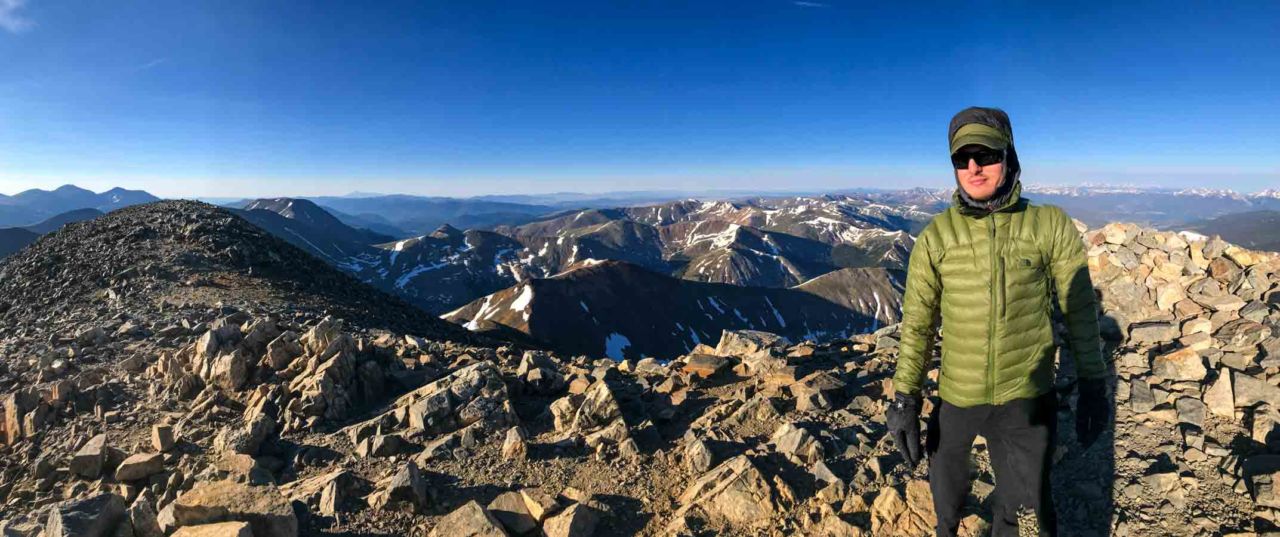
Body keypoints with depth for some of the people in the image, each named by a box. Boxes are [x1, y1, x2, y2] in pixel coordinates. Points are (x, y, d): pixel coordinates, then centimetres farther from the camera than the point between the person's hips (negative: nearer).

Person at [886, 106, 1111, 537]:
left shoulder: (1050, 226, -8)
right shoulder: (936, 237, -7)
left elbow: (1079, 309, 0)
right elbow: (918, 322, -4)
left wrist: (1092, 385, 1)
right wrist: (904, 398, -7)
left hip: (1027, 396, -1)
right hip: (956, 393, 2)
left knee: (1026, 500, 9)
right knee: (946, 485, 23)